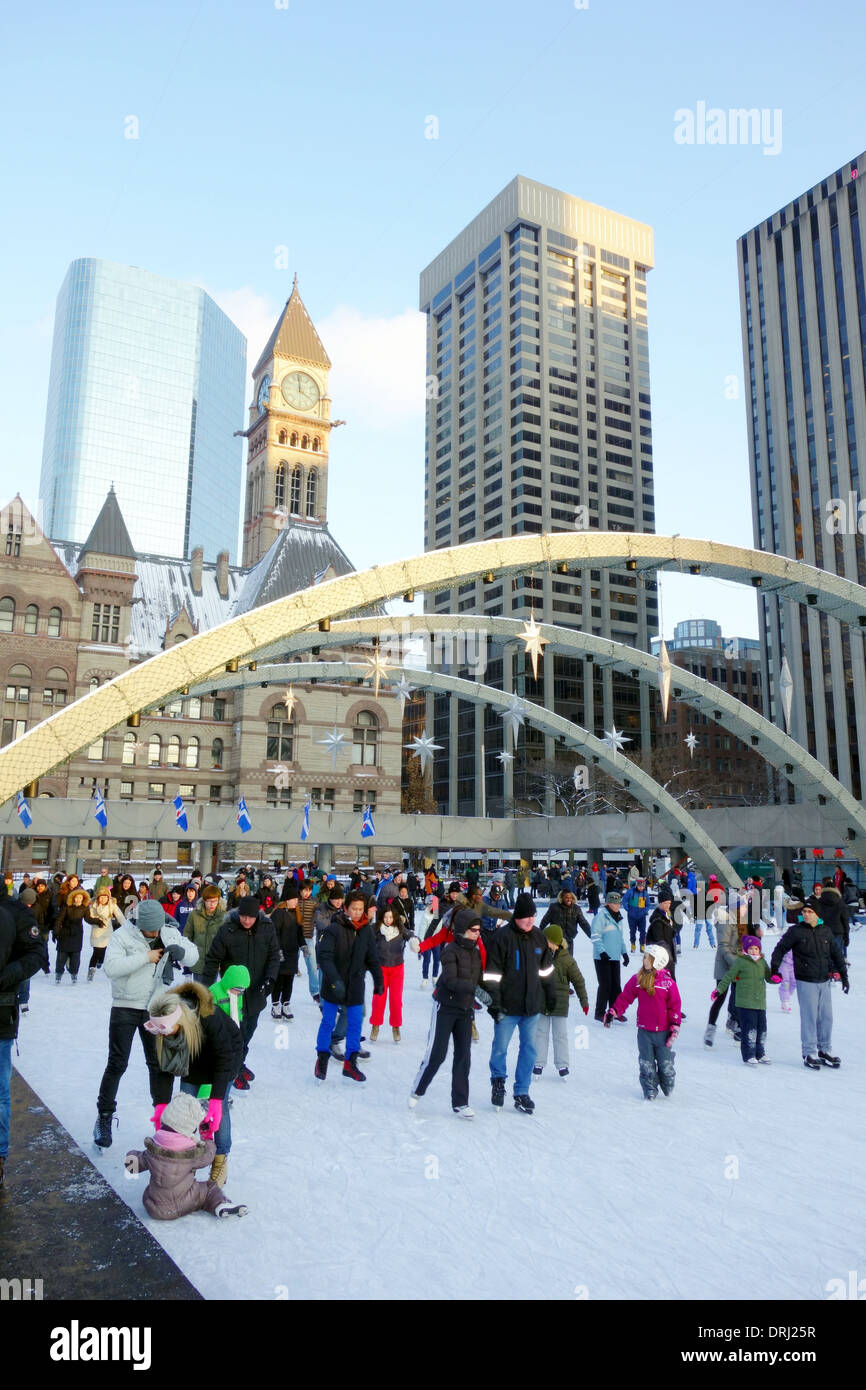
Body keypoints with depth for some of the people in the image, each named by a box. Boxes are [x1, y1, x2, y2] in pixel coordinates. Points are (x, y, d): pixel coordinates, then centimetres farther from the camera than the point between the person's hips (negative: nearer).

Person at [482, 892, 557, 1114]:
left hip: (532, 1004, 5)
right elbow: (492, 973, -11)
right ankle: (498, 1080, 29)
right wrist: (494, 1003, -14)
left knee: (529, 1048, 9)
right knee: (501, 1047, 3)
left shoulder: (539, 937, 5)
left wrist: (551, 995, 20)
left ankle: (522, 1093, 21)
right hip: (508, 1005, -5)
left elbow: (546, 969, 18)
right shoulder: (502, 937, -12)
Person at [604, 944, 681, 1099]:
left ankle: (668, 1086, 31)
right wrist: (613, 1012, -4)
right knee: (646, 1063, 7)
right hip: (644, 1030, 2)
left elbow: (675, 1006, -3)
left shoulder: (668, 982, -7)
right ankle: (650, 1089, 22)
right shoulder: (637, 980, -1)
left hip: (663, 1031, -2)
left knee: (665, 1062, 7)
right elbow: (625, 998, 3)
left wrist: (675, 1027, -5)